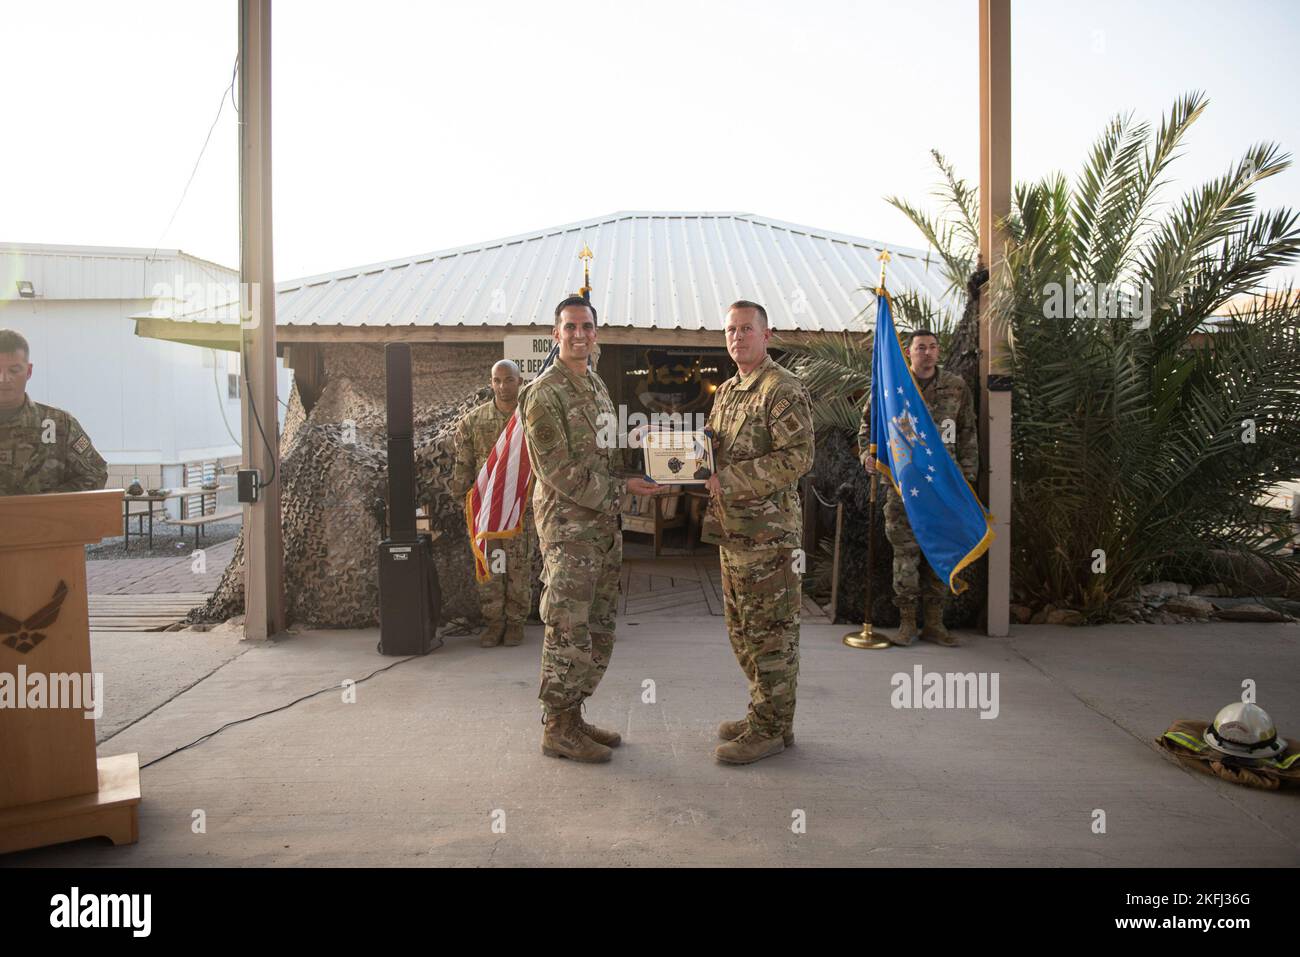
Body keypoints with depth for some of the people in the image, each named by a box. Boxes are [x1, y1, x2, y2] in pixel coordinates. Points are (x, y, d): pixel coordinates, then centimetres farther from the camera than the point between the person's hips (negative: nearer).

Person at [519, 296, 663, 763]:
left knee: (598, 634, 13)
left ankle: (572, 717, 25)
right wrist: (621, 488, -15)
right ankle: (556, 729, 10)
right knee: (569, 632, -3)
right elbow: (560, 472, -16)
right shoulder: (544, 394, -12)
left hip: (604, 524, 9)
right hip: (568, 527, -8)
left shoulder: (597, 385, 15)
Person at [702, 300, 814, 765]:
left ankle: (770, 728, 9)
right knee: (742, 627, 16)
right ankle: (765, 714, 29)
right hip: (731, 528, 10)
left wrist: (729, 481, -21)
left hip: (767, 530, -9)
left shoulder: (783, 390, -12)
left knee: (770, 630, -1)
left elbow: (797, 457, -20)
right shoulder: (726, 391, 17)